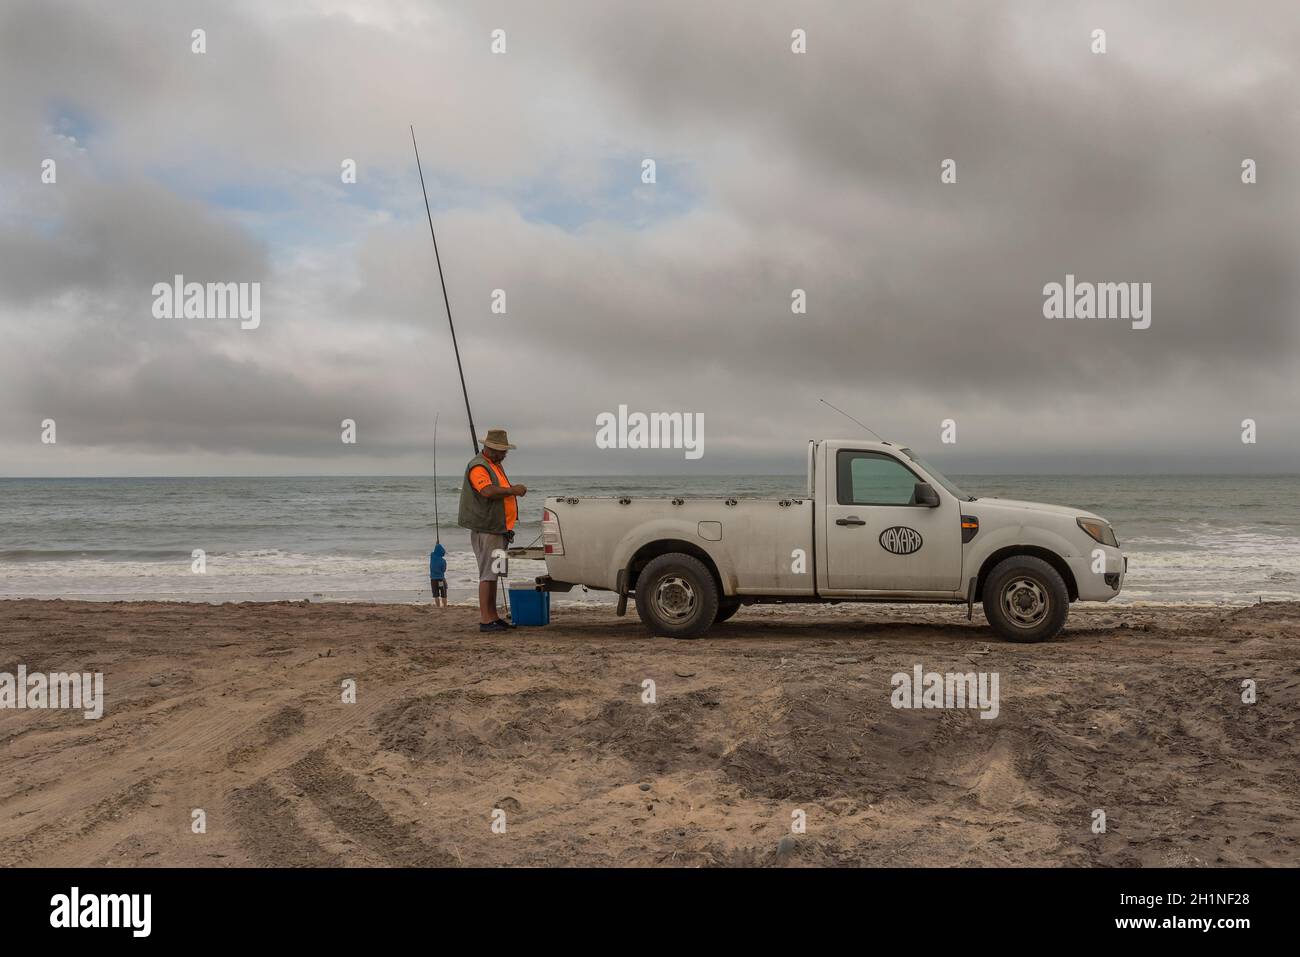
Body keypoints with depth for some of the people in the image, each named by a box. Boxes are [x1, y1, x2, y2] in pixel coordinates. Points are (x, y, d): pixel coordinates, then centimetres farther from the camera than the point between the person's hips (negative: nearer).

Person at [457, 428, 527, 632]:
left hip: (498, 529, 10)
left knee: (493, 573, 13)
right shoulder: (478, 466, -13)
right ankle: (485, 620, -10)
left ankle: (493, 617, 19)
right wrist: (513, 490, -20)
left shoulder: (496, 465, 19)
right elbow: (488, 492, -28)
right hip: (485, 529, -10)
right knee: (488, 574, -11)